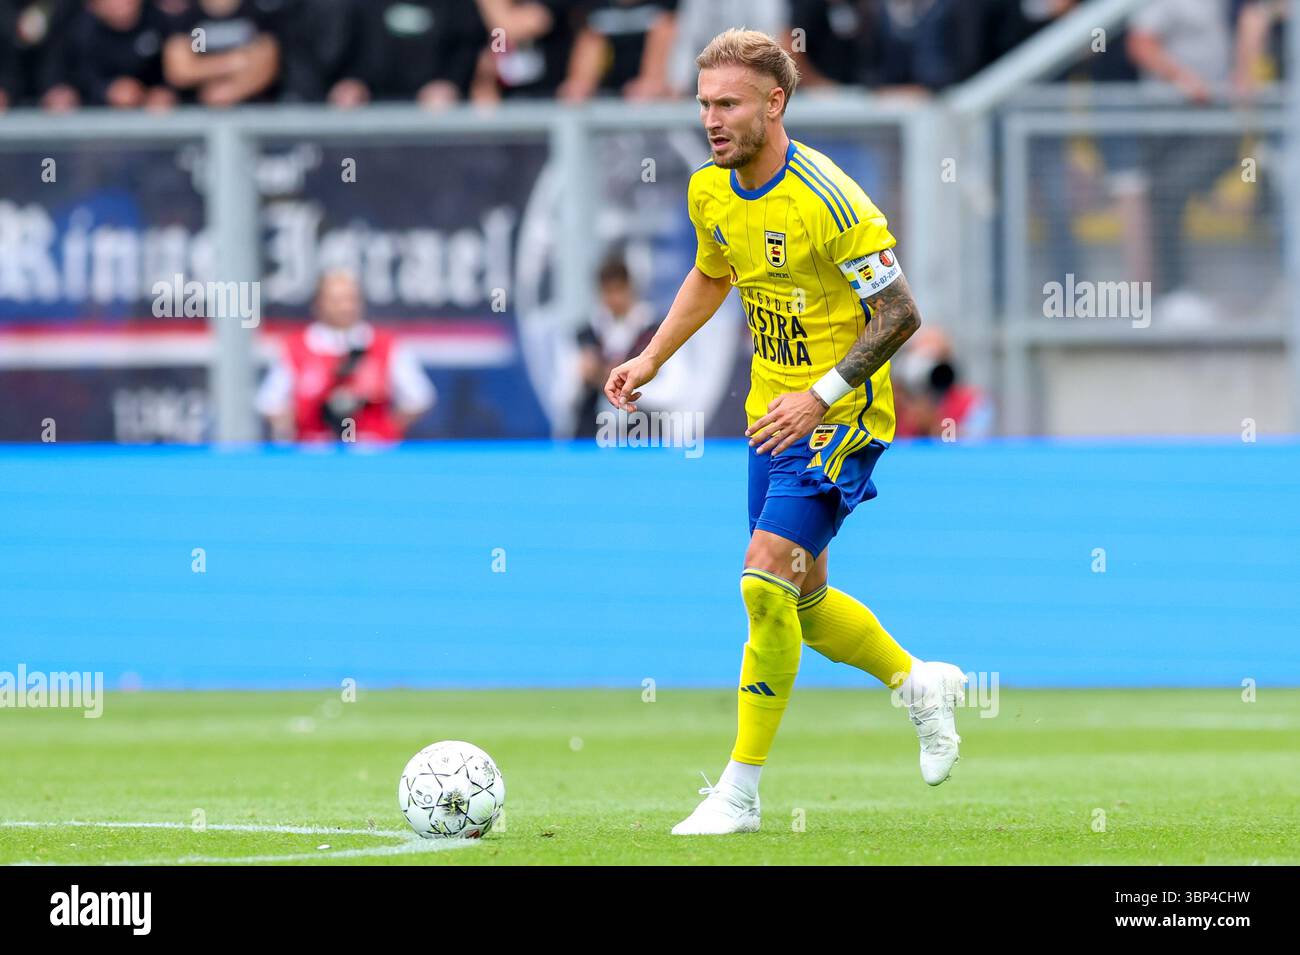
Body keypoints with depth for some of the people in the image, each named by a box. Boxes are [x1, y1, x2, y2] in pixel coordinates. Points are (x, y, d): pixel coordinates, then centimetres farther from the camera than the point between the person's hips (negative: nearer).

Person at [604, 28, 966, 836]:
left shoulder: (830, 201, -23)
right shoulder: (711, 191, 1)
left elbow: (899, 315, -20)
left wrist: (820, 396, -26)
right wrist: (652, 359, 13)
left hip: (841, 418, -8)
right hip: (773, 414, 8)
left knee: (767, 582, -18)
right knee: (801, 601, 14)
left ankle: (741, 792, -11)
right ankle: (920, 683, 41)